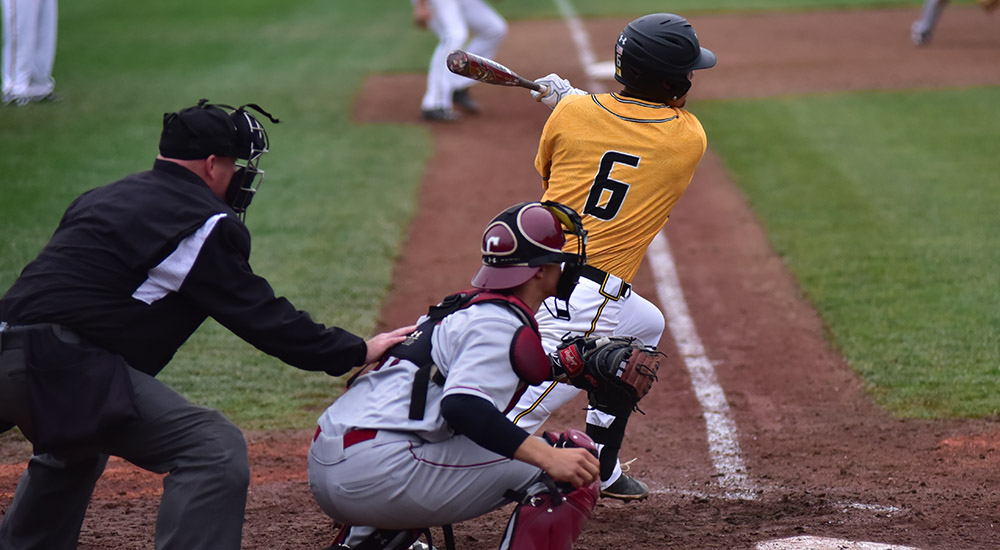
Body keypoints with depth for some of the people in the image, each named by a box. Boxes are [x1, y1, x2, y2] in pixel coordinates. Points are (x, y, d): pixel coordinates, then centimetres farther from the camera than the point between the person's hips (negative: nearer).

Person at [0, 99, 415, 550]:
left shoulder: (105, 197, 22)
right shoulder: (204, 223, -4)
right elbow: (262, 317, -3)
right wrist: (357, 350, 6)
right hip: (61, 366, -9)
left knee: (75, 447, 38)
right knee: (216, 449, -12)